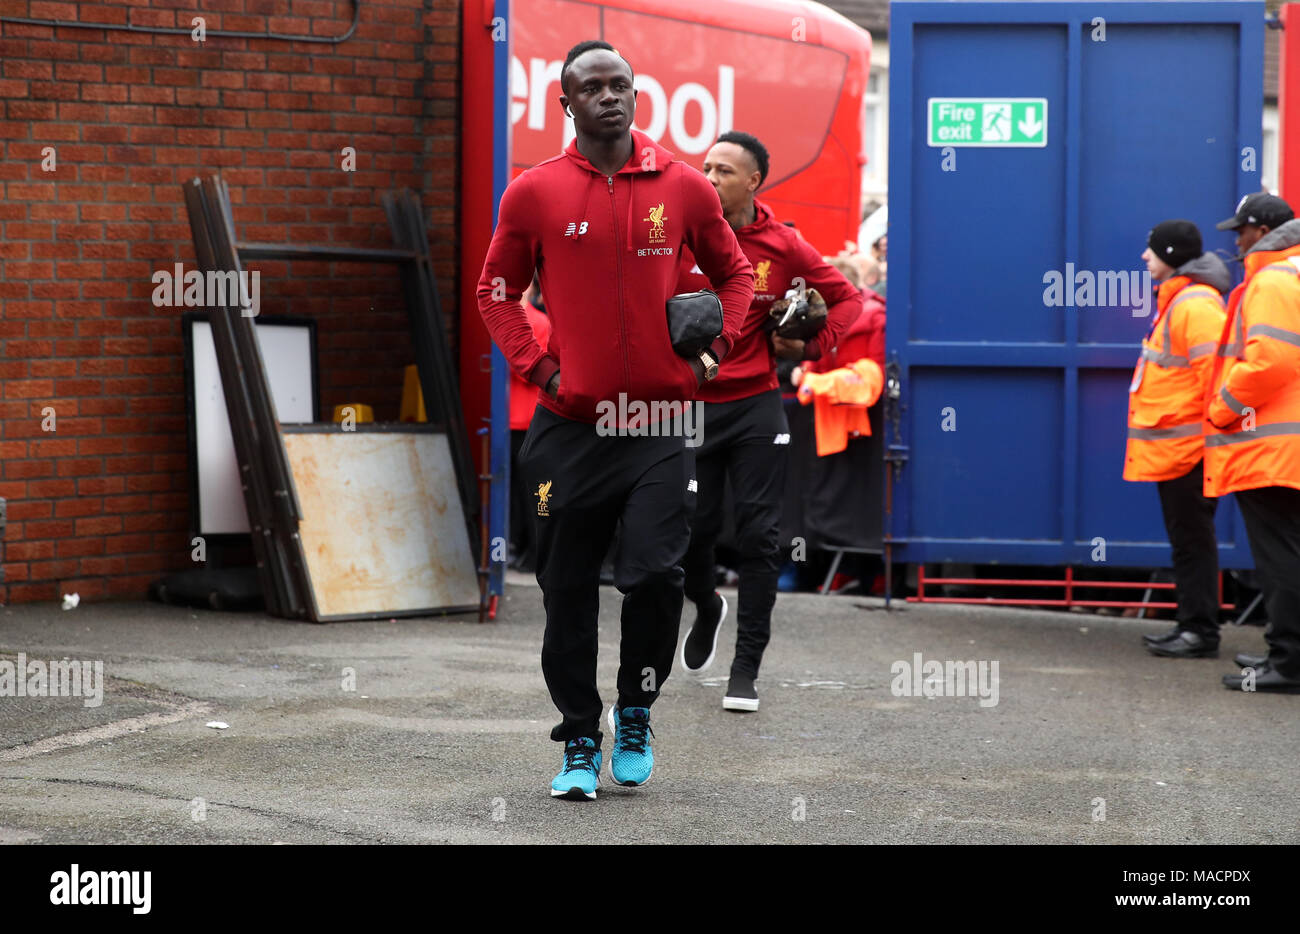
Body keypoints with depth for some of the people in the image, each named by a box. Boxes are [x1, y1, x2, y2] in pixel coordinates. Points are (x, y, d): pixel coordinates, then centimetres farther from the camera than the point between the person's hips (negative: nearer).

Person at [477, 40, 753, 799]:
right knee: (569, 592, 4)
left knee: (657, 573, -11)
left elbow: (735, 274, 16)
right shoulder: (535, 193, 1)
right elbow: (497, 290, 12)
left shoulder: (683, 186, 3)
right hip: (571, 424, 0)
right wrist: (536, 365, -1)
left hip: (661, 422, 0)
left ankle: (637, 715, 14)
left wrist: (713, 350, 2)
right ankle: (580, 744, 17)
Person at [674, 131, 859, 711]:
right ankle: (707, 609, 36)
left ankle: (746, 669, 6)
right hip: (688, 405, 0)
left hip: (755, 407, 0)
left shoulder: (783, 246, -1)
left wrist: (813, 346, -2)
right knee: (690, 530, 1)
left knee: (758, 536, -3)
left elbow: (845, 298, 13)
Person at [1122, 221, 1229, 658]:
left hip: (1186, 444, -10)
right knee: (1185, 538, 14)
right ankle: (1190, 625, 19)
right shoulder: (1176, 299, 17)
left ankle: (1201, 632, -2)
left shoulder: (1196, 305, -17)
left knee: (1192, 539, -6)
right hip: (1174, 447, 10)